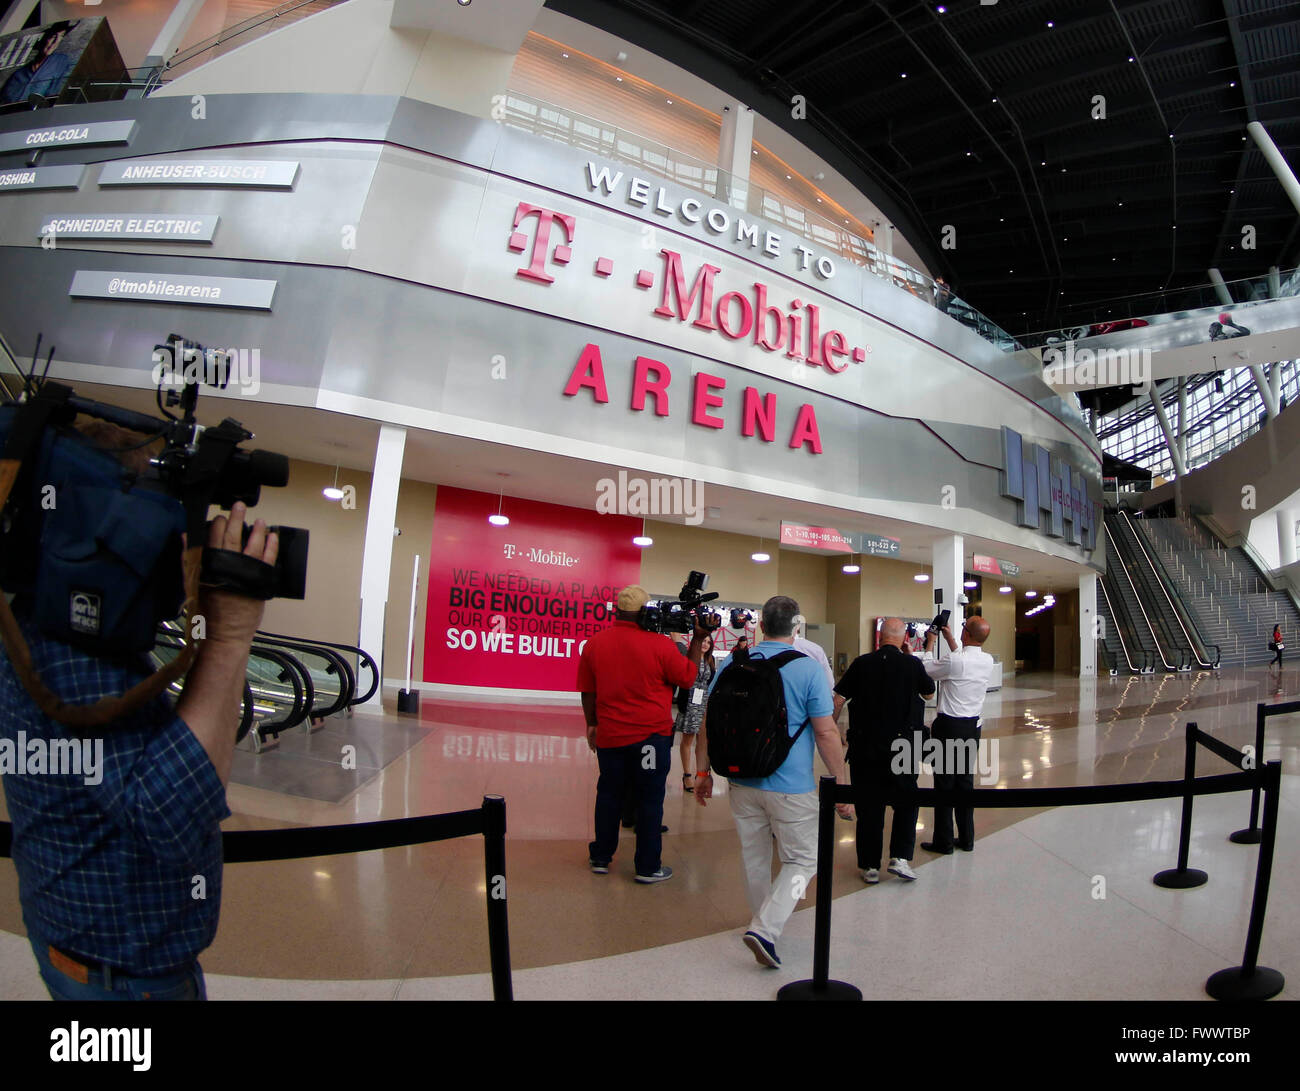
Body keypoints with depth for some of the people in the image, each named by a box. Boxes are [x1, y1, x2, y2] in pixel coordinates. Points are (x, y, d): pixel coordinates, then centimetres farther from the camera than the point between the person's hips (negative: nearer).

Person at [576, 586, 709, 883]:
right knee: (650, 799, 7)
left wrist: (592, 724, 18)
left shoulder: (594, 644, -3)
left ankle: (601, 857, 29)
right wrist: (698, 639, 5)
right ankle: (648, 867, 15)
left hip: (609, 735, 4)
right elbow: (689, 677, -3)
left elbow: (587, 691, 5)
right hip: (651, 736, -3)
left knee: (609, 794, 17)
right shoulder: (659, 644, -14)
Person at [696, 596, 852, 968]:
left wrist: (704, 772, 14)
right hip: (792, 787, -4)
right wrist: (841, 786, -3)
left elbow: (708, 723, 5)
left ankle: (766, 924, 35)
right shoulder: (808, 669, -12)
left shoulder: (732, 663, 1)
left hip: (742, 783, 5)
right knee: (803, 860, 10)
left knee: (754, 859, 19)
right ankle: (765, 928, -3)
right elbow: (826, 733, -12)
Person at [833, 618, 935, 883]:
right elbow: (928, 692, 13)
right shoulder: (913, 664, -6)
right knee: (906, 803, 18)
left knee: (868, 806, 9)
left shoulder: (861, 663, -4)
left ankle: (870, 866, 16)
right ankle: (900, 857, 11)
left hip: (864, 746, 1)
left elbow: (838, 701, -4)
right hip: (902, 747, -1)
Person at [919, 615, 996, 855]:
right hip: (973, 726, 6)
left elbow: (927, 669, -4)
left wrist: (930, 643, 9)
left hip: (949, 726, -6)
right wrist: (949, 639, 25)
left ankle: (943, 842, 9)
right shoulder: (988, 661, -1)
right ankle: (967, 839, 23)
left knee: (944, 783, 2)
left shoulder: (954, 662, -21)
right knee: (966, 781, 15)